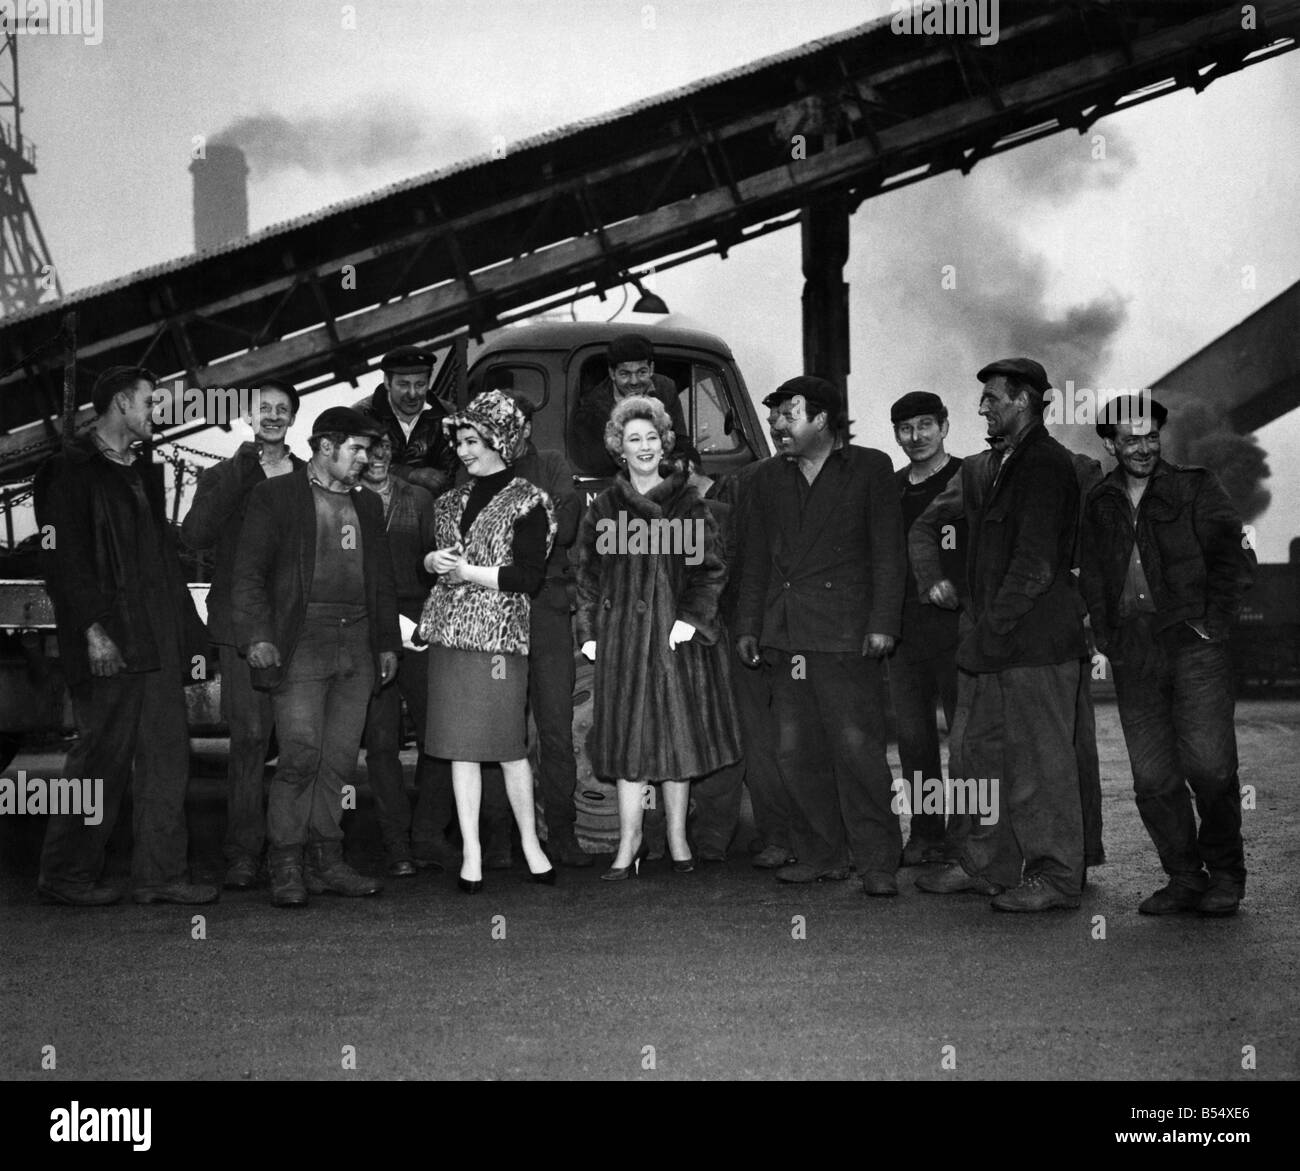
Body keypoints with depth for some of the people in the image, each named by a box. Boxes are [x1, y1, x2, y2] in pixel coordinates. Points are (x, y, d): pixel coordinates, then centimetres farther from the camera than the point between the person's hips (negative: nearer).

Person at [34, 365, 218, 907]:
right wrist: (93, 628, -21)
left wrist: (191, 636, 17)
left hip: (158, 641, 8)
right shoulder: (71, 470, -4)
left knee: (167, 755, 5)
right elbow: (64, 558, -13)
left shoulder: (142, 475, 22)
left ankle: (161, 873, 11)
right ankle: (66, 876, 9)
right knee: (102, 755, -4)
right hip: (108, 642, -8)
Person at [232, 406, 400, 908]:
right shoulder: (275, 495, 3)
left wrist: (388, 642, 17)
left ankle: (326, 862, 12)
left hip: (357, 643, 5)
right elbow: (248, 572, -2)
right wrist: (258, 635, -13)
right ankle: (285, 868, -3)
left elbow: (382, 579, 24)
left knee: (340, 760, 5)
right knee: (300, 757, -11)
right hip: (302, 642, -5)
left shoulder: (367, 504, 20)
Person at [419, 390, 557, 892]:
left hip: (500, 635, -5)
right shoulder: (451, 502, 16)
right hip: (449, 633, 5)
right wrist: (433, 561, 1)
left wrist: (469, 572, -11)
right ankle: (471, 851, 9)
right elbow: (429, 558, 24)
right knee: (460, 745, 4)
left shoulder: (527, 503, -3)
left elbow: (530, 578, -9)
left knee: (508, 744, 0)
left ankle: (529, 842, 17)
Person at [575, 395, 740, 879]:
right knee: (629, 737, 1)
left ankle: (677, 838, 13)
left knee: (677, 735, 3)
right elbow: (588, 574, 9)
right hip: (623, 636, 1)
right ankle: (628, 843, 7)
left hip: (678, 636, 0)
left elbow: (712, 567, 2)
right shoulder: (604, 508, 7)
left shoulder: (688, 504, 4)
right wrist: (589, 632, 1)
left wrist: (691, 617, -10)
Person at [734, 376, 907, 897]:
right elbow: (755, 560, 20)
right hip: (785, 635, 5)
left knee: (857, 747, -7)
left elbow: (888, 554, 0)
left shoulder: (870, 468, 4)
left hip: (846, 634, -5)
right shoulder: (766, 479, 17)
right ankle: (822, 855, 16)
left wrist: (883, 622, -8)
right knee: (797, 752, 5)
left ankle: (877, 862, 1)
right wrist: (747, 626, 14)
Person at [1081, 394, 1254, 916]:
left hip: (1193, 644, -3)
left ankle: (1225, 874, 9)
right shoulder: (1099, 504, 16)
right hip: (1134, 657, 3)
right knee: (1153, 779, 0)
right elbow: (1092, 580, 21)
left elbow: (1236, 560, 2)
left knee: (1209, 765, -10)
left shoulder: (1195, 487, 6)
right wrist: (1109, 641, 10)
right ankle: (1184, 878, 12)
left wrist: (1211, 624, -5)